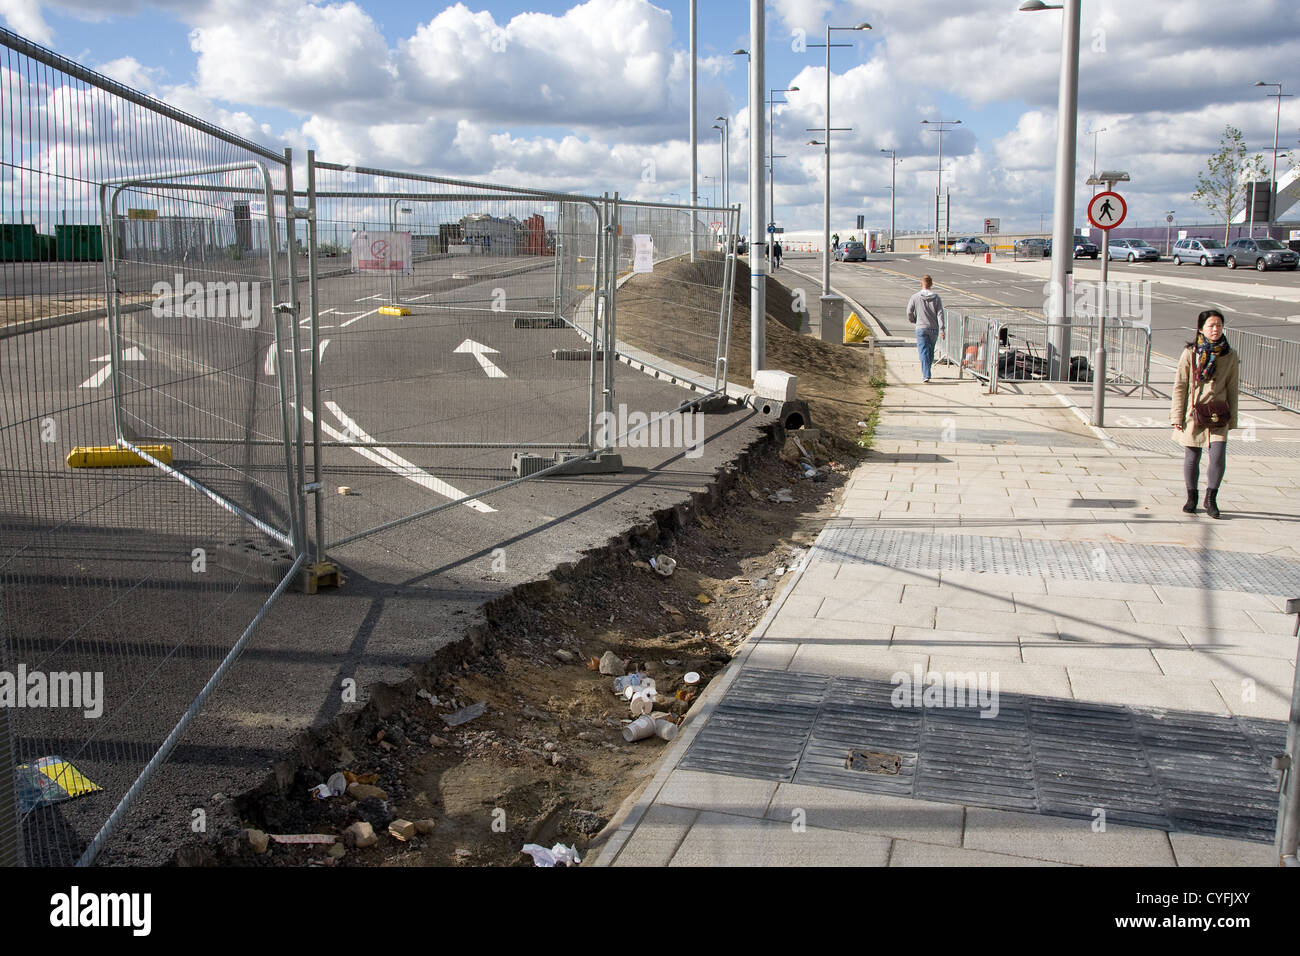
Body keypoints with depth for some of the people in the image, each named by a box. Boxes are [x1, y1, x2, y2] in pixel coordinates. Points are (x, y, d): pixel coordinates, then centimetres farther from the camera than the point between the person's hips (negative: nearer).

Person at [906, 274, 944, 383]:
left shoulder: (915, 297, -5)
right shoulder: (936, 297, -1)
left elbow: (909, 312, -1)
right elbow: (940, 313, -5)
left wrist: (914, 321, 20)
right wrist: (942, 328, -5)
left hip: (921, 328, -2)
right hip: (934, 329, 2)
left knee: (923, 352, -3)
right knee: (930, 351, 17)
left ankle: (926, 375, -14)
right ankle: (926, 372, 29)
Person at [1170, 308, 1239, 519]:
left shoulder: (1230, 356, 4)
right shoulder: (1190, 353, -3)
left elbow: (1232, 389, 10)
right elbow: (1180, 386, 0)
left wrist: (1232, 418, 9)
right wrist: (1177, 416, -3)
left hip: (1218, 415, 1)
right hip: (1193, 413, -1)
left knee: (1218, 456, -11)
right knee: (1191, 457, 6)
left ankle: (1211, 498, 6)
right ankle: (1192, 497, 25)